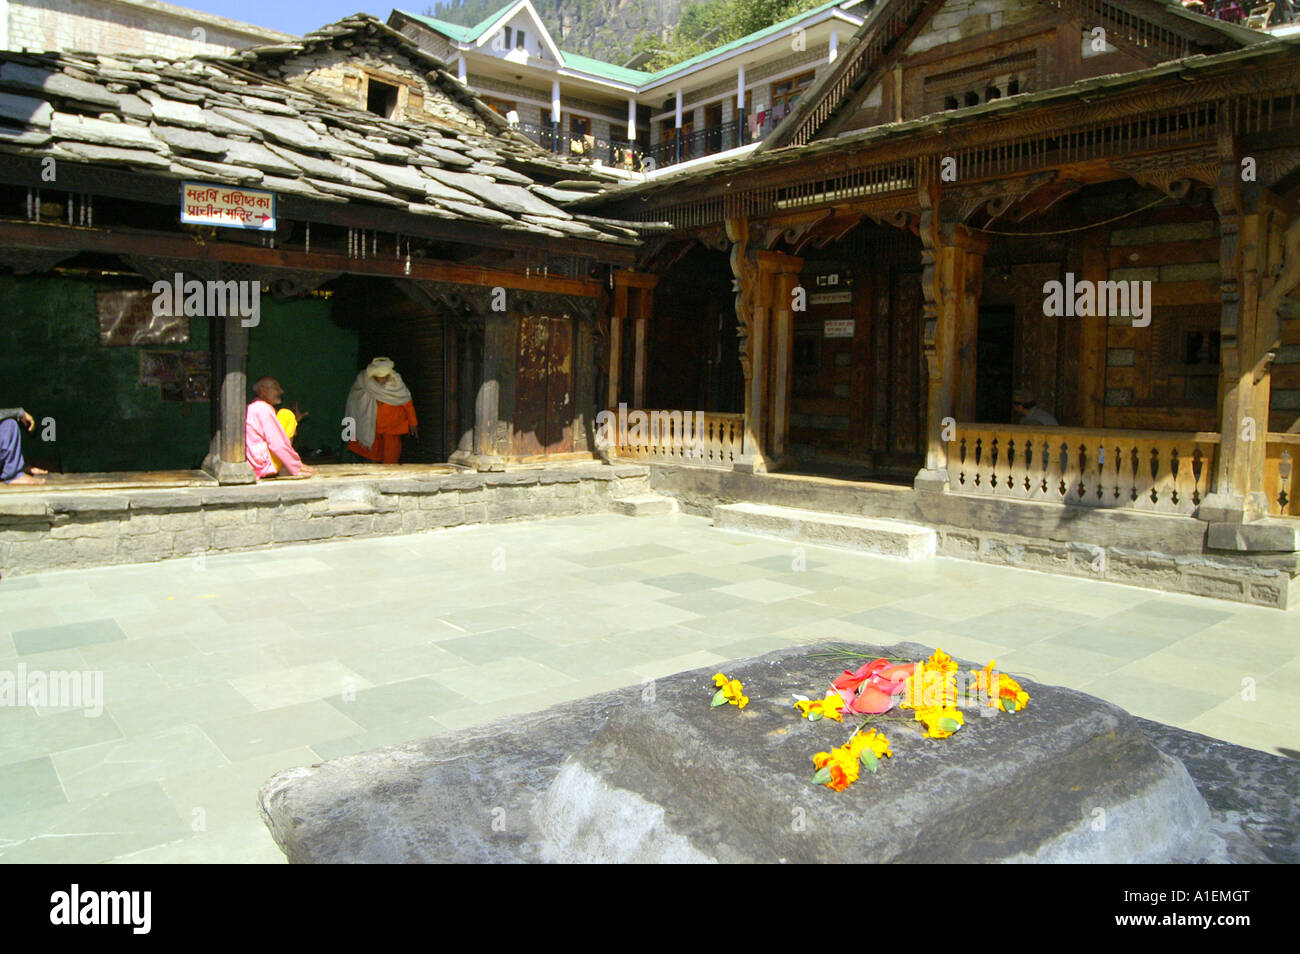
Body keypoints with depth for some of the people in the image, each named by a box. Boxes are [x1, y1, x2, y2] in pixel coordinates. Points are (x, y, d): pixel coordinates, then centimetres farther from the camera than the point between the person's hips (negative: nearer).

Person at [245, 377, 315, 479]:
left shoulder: (251, 408, 19)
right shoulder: (264, 409, -12)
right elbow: (278, 445, -17)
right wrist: (296, 469, -11)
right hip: (266, 467, -10)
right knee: (286, 414, -3)